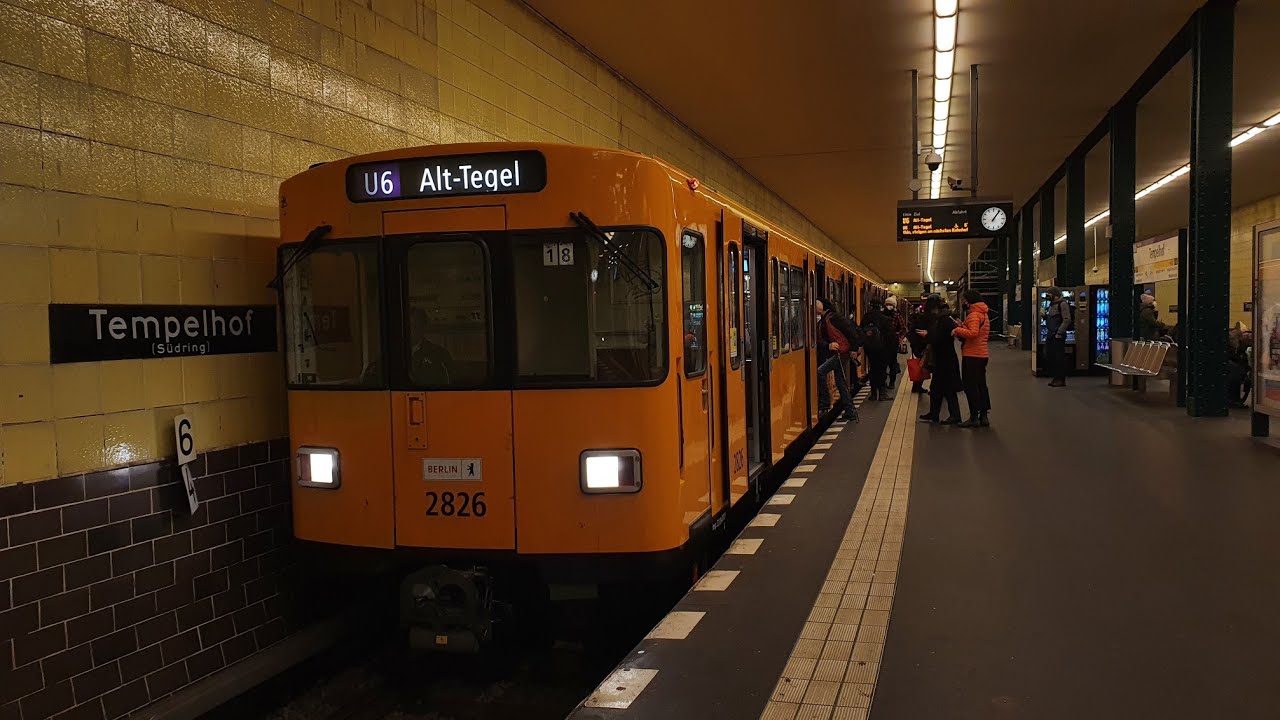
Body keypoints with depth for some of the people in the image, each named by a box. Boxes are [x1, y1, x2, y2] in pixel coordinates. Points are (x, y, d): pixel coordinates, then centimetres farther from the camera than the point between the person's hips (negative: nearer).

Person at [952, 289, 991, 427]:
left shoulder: (974, 315, -15)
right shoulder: (983, 314, 16)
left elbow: (973, 333, -28)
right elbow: (977, 332, 12)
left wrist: (957, 330, -19)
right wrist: (962, 326, 4)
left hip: (972, 356, -10)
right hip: (982, 354, 10)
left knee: (970, 386, -3)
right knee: (981, 384, 13)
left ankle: (974, 417, 0)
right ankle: (983, 416, 18)